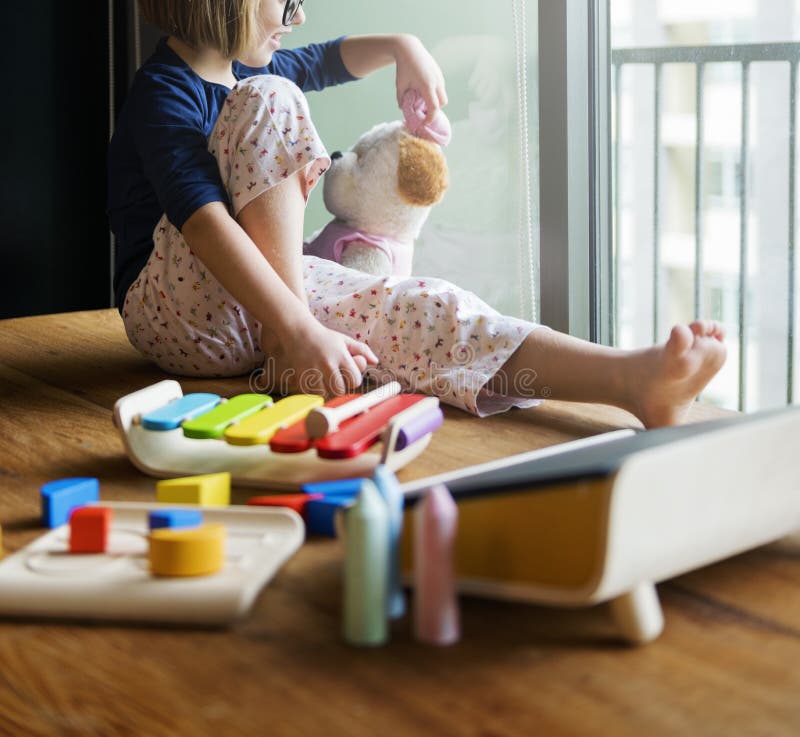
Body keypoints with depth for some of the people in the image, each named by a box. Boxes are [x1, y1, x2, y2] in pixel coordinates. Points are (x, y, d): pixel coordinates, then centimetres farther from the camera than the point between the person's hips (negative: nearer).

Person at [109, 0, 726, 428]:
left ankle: (634, 380, -42)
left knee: (423, 310, -21)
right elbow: (205, 223, -31)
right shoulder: (165, 93, -15)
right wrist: (299, 331, -40)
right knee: (268, 99, -22)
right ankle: (287, 354, -28)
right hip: (183, 314, -8)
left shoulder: (244, 70, 15)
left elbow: (325, 62, 38)